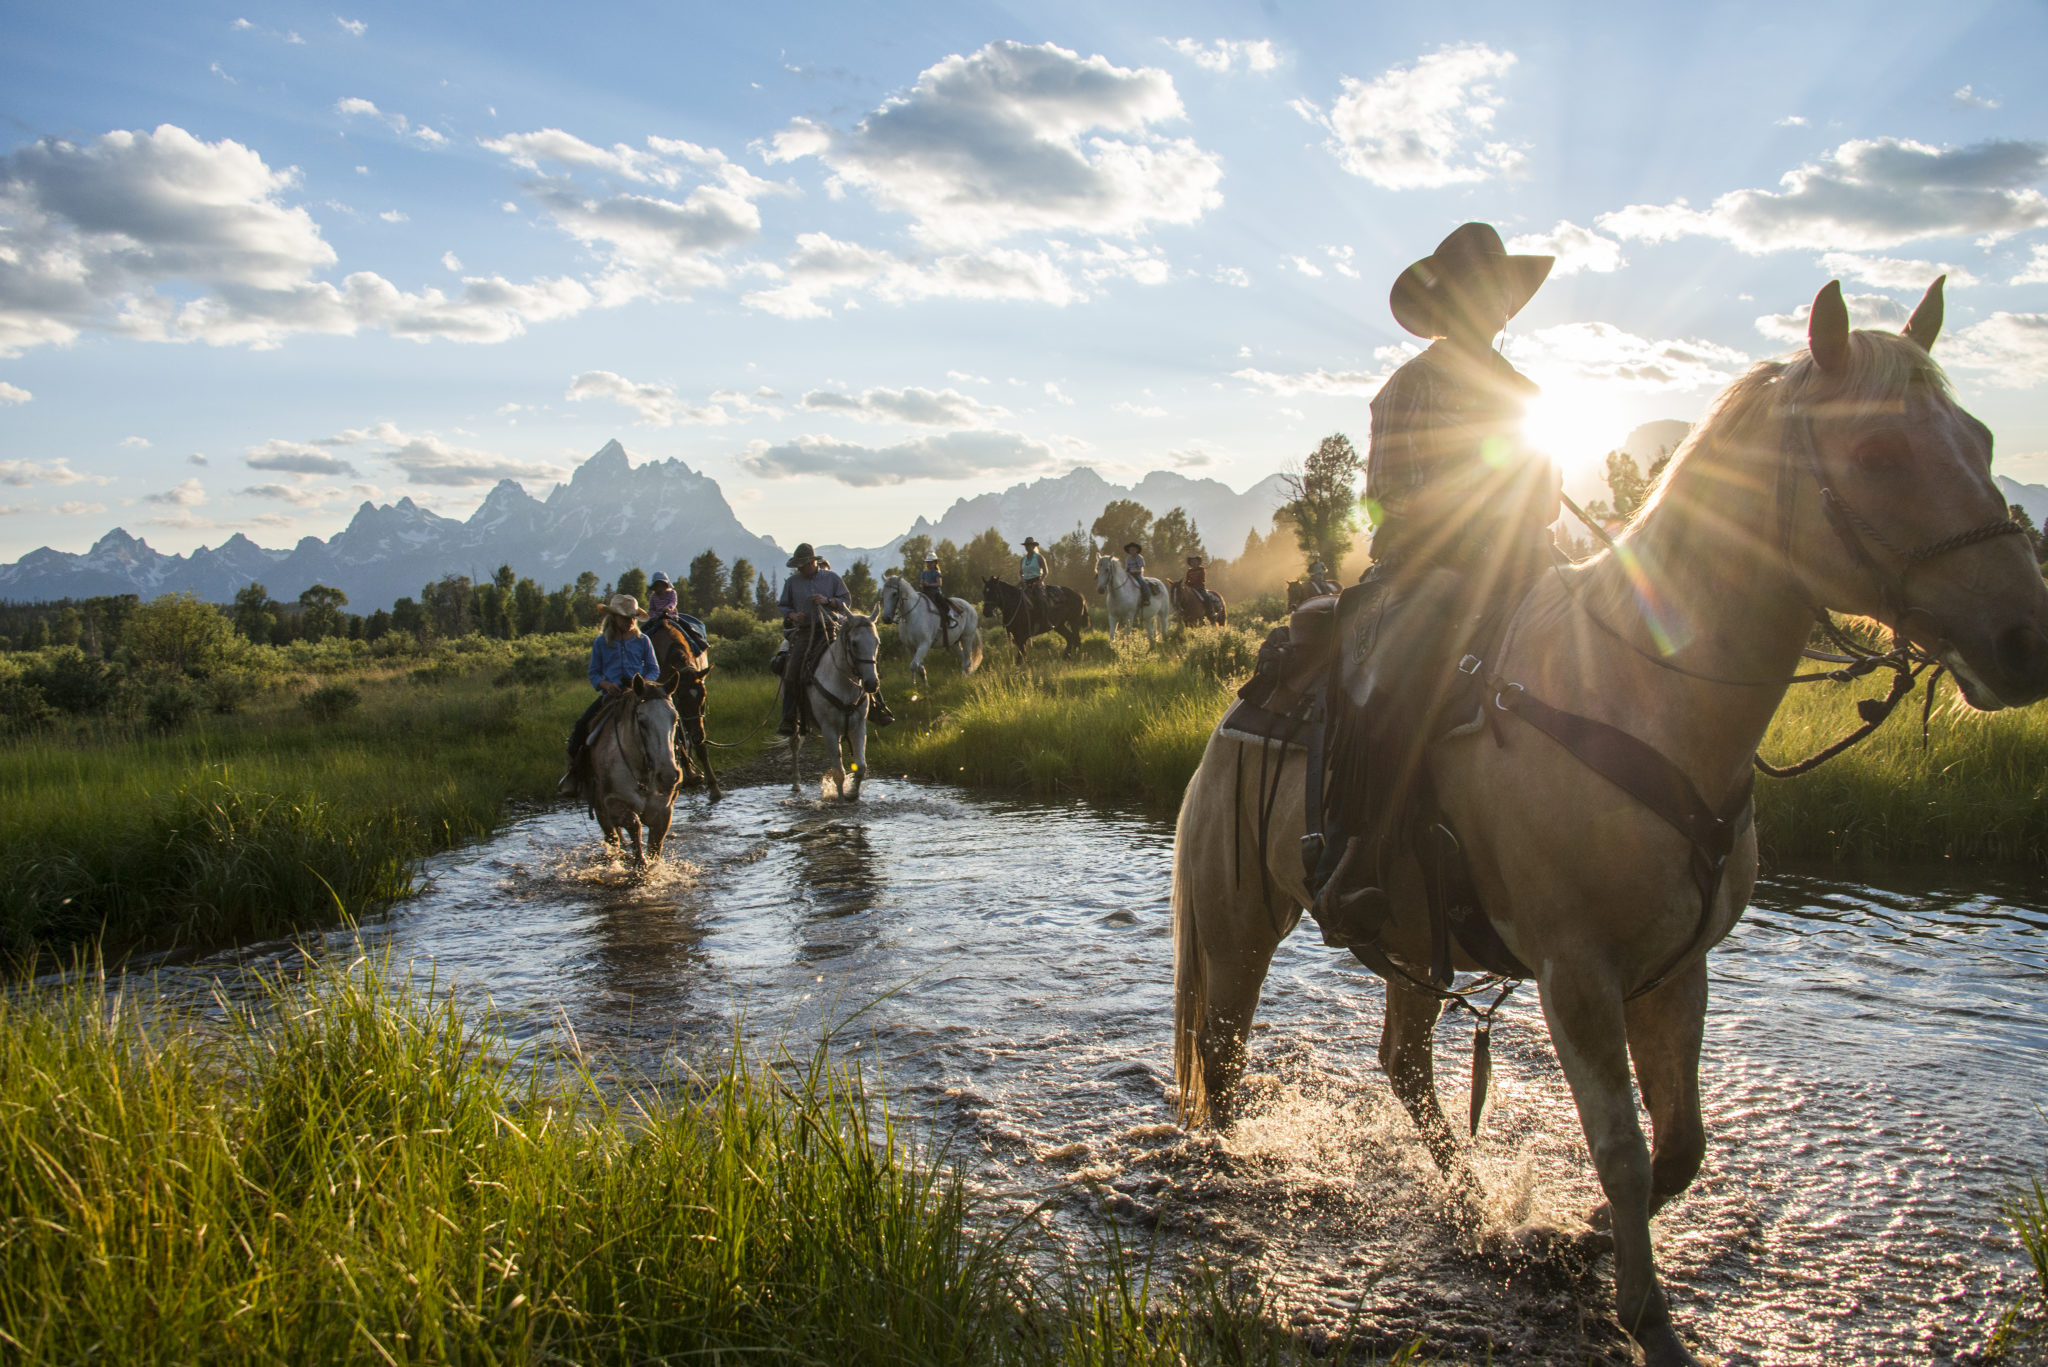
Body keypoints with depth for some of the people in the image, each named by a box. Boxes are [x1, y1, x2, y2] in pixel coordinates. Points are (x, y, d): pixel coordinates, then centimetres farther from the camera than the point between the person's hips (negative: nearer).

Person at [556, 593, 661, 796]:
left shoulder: (642, 640, 10)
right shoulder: (601, 642, 9)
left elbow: (653, 669, 12)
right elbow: (594, 673, 11)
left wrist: (645, 681, -11)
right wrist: (605, 684, -11)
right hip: (610, 694, 0)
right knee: (582, 724, -20)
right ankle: (572, 768, -7)